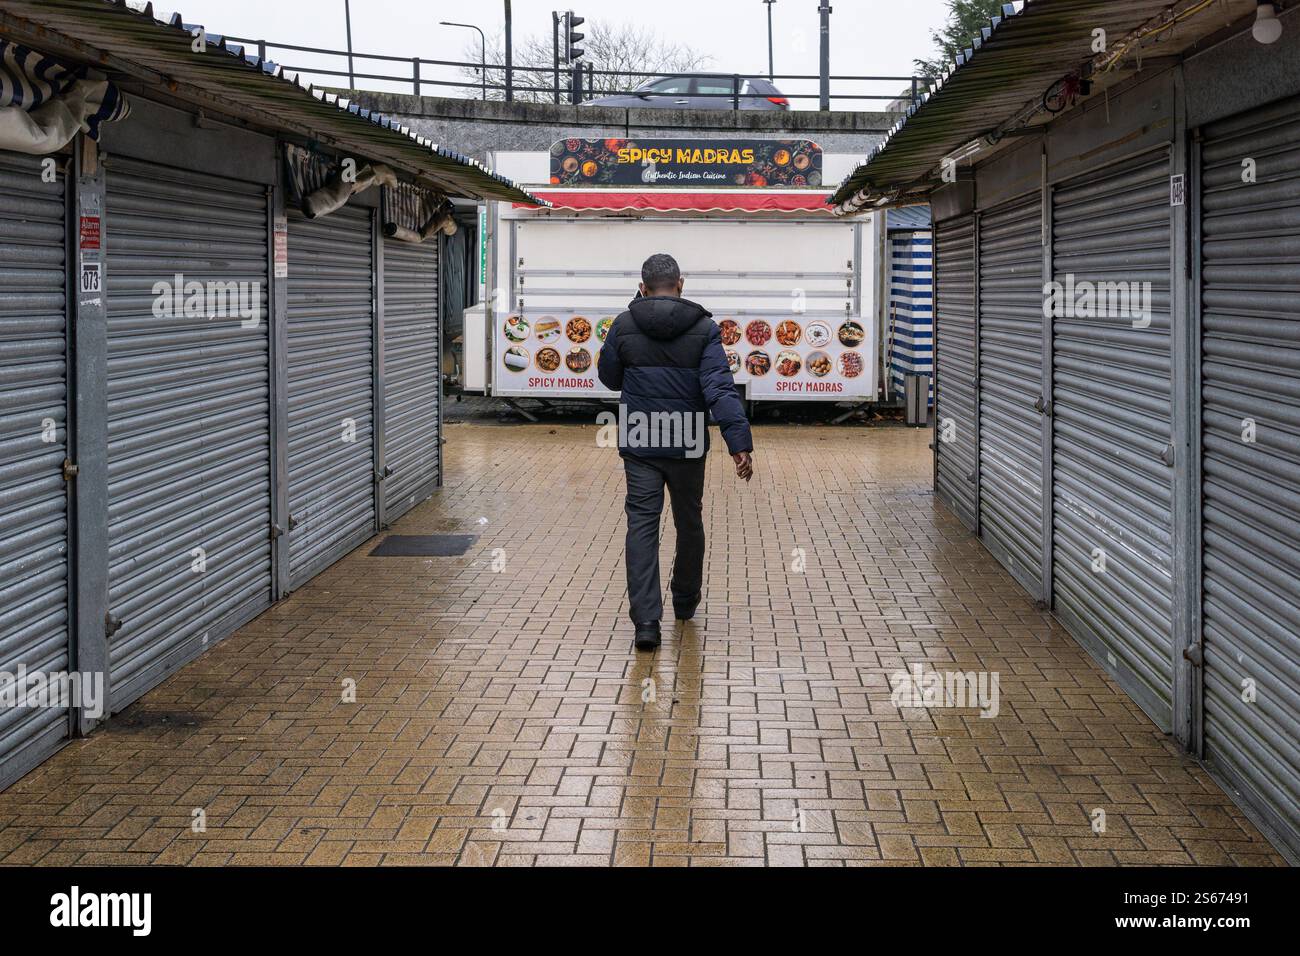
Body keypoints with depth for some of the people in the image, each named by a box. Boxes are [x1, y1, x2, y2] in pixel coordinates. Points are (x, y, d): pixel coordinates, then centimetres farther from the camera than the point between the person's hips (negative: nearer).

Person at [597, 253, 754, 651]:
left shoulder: (624, 326, -2)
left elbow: (609, 378, 12)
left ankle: (645, 620, -12)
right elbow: (720, 389, -14)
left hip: (639, 444, 0)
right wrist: (740, 443, -16)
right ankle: (685, 602, 36)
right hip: (688, 445, 0)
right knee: (689, 523, 18)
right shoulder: (704, 328, -6)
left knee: (641, 527, -1)